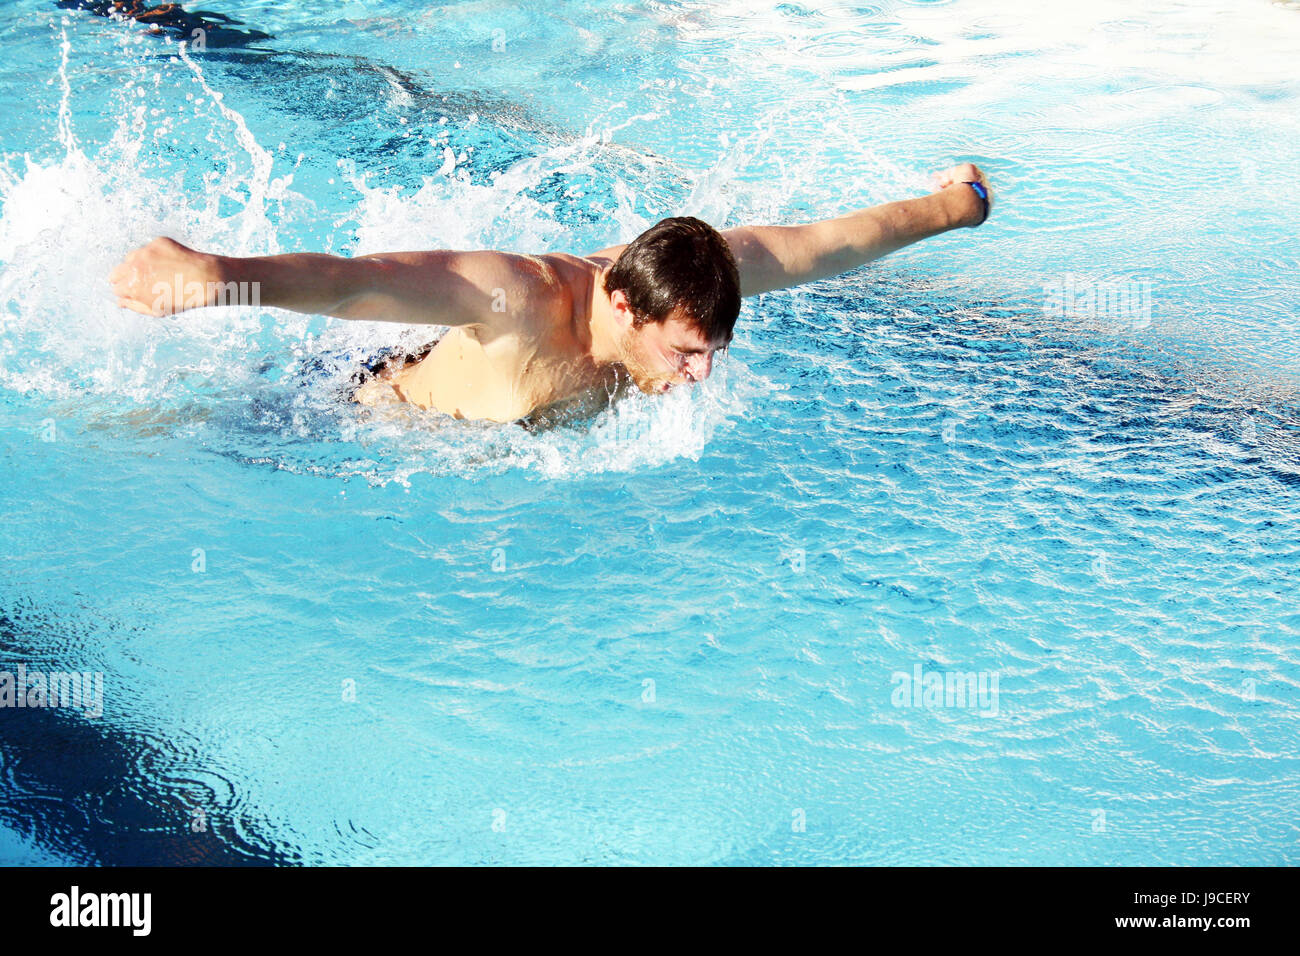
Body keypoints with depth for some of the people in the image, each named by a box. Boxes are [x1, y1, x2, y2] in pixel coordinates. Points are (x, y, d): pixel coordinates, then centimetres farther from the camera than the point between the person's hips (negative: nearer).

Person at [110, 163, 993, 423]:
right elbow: (358, 283, -59)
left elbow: (832, 240, -10)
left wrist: (957, 206, 5)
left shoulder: (693, 268, -25)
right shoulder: (518, 298, -44)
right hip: (379, 415, -5)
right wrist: (221, 273, -76)